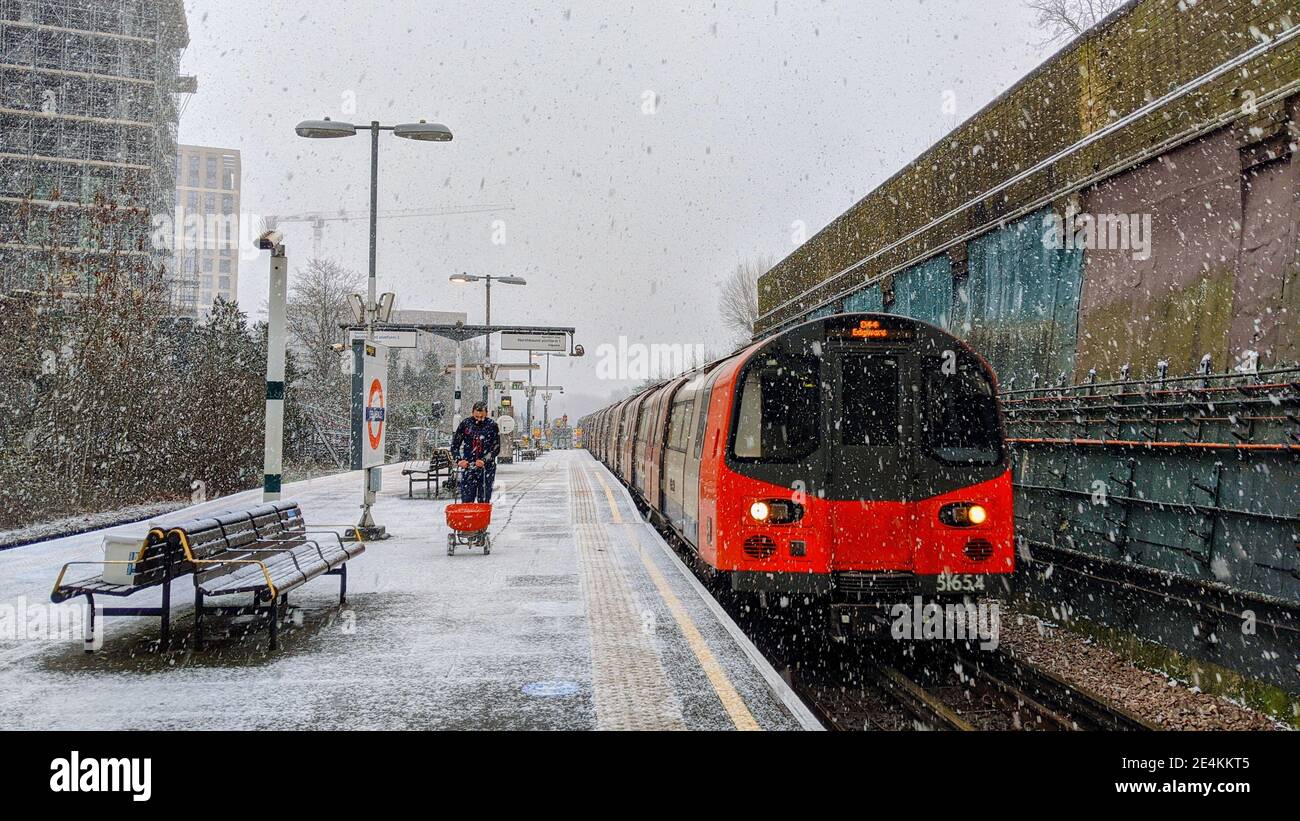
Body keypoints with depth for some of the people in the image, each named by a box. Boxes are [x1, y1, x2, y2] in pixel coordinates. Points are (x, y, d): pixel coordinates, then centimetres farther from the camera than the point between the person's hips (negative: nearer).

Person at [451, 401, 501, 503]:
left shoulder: (492, 425, -1)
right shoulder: (465, 423, 1)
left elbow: (496, 448, -1)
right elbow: (454, 445, 7)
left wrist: (484, 461, -14)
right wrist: (458, 460, -9)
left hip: (487, 467, -1)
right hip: (468, 467, 1)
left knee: (484, 501, 1)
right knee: (466, 500, -3)